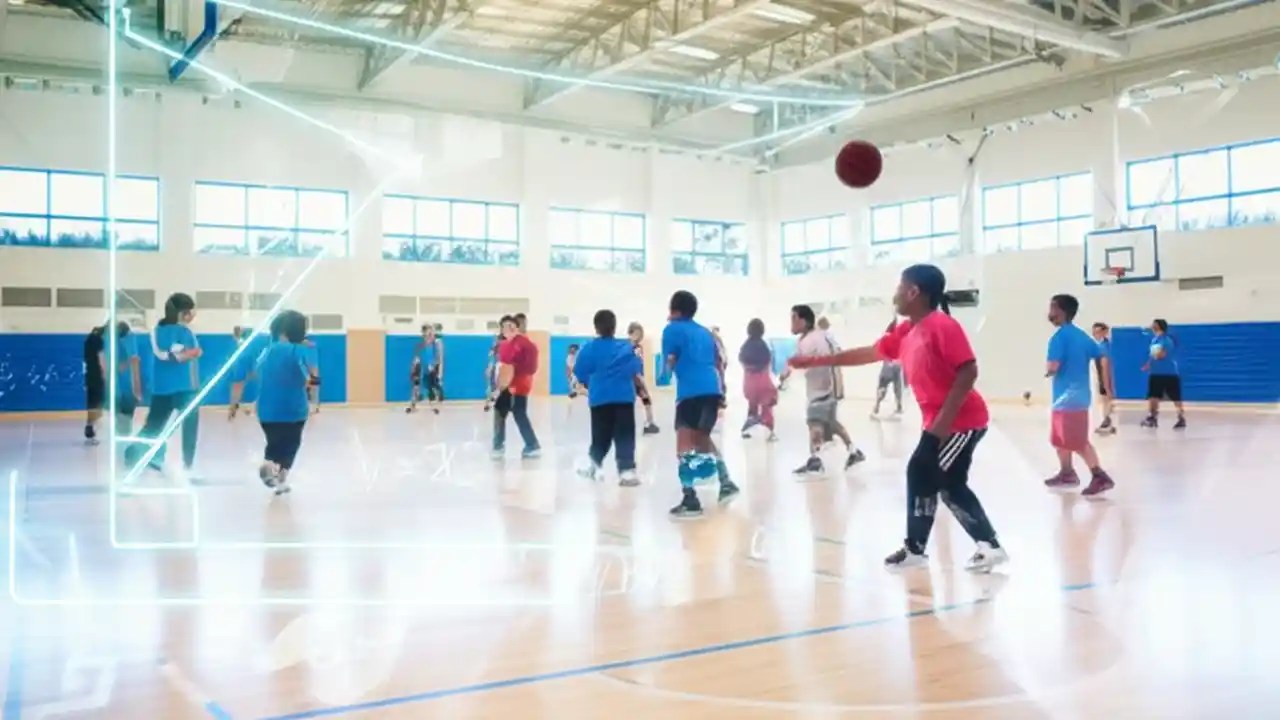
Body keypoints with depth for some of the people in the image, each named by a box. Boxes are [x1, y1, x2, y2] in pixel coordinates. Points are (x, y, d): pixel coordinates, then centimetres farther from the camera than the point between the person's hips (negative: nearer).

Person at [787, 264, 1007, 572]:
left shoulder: (943, 325, -19)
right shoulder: (905, 333, 8)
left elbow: (968, 372, -23)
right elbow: (866, 354, 16)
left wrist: (943, 420, -25)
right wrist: (816, 360, 19)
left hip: (960, 421, -9)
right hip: (939, 423, 9)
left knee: (922, 475, -4)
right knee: (949, 485, 14)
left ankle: (915, 549, 9)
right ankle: (989, 546, 21)